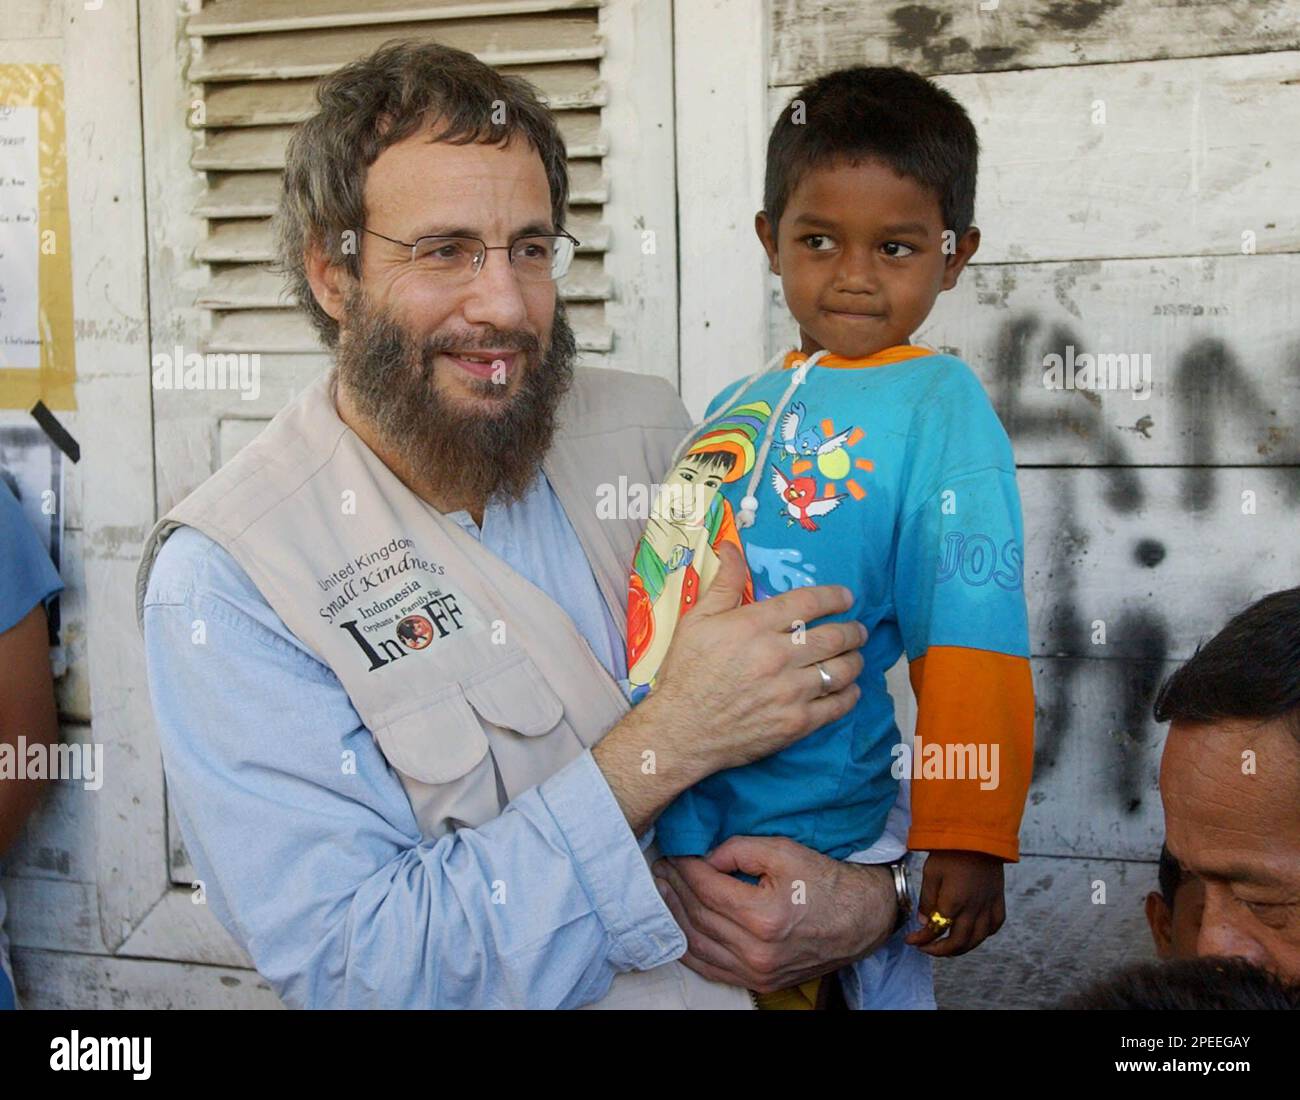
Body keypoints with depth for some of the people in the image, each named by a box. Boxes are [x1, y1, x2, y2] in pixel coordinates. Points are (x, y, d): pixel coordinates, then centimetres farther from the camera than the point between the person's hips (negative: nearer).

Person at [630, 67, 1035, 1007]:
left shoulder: (941, 403, -10)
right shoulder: (737, 405, 9)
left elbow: (971, 641, -14)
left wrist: (969, 843, -17)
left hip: (803, 845, -6)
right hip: (668, 822, 6)